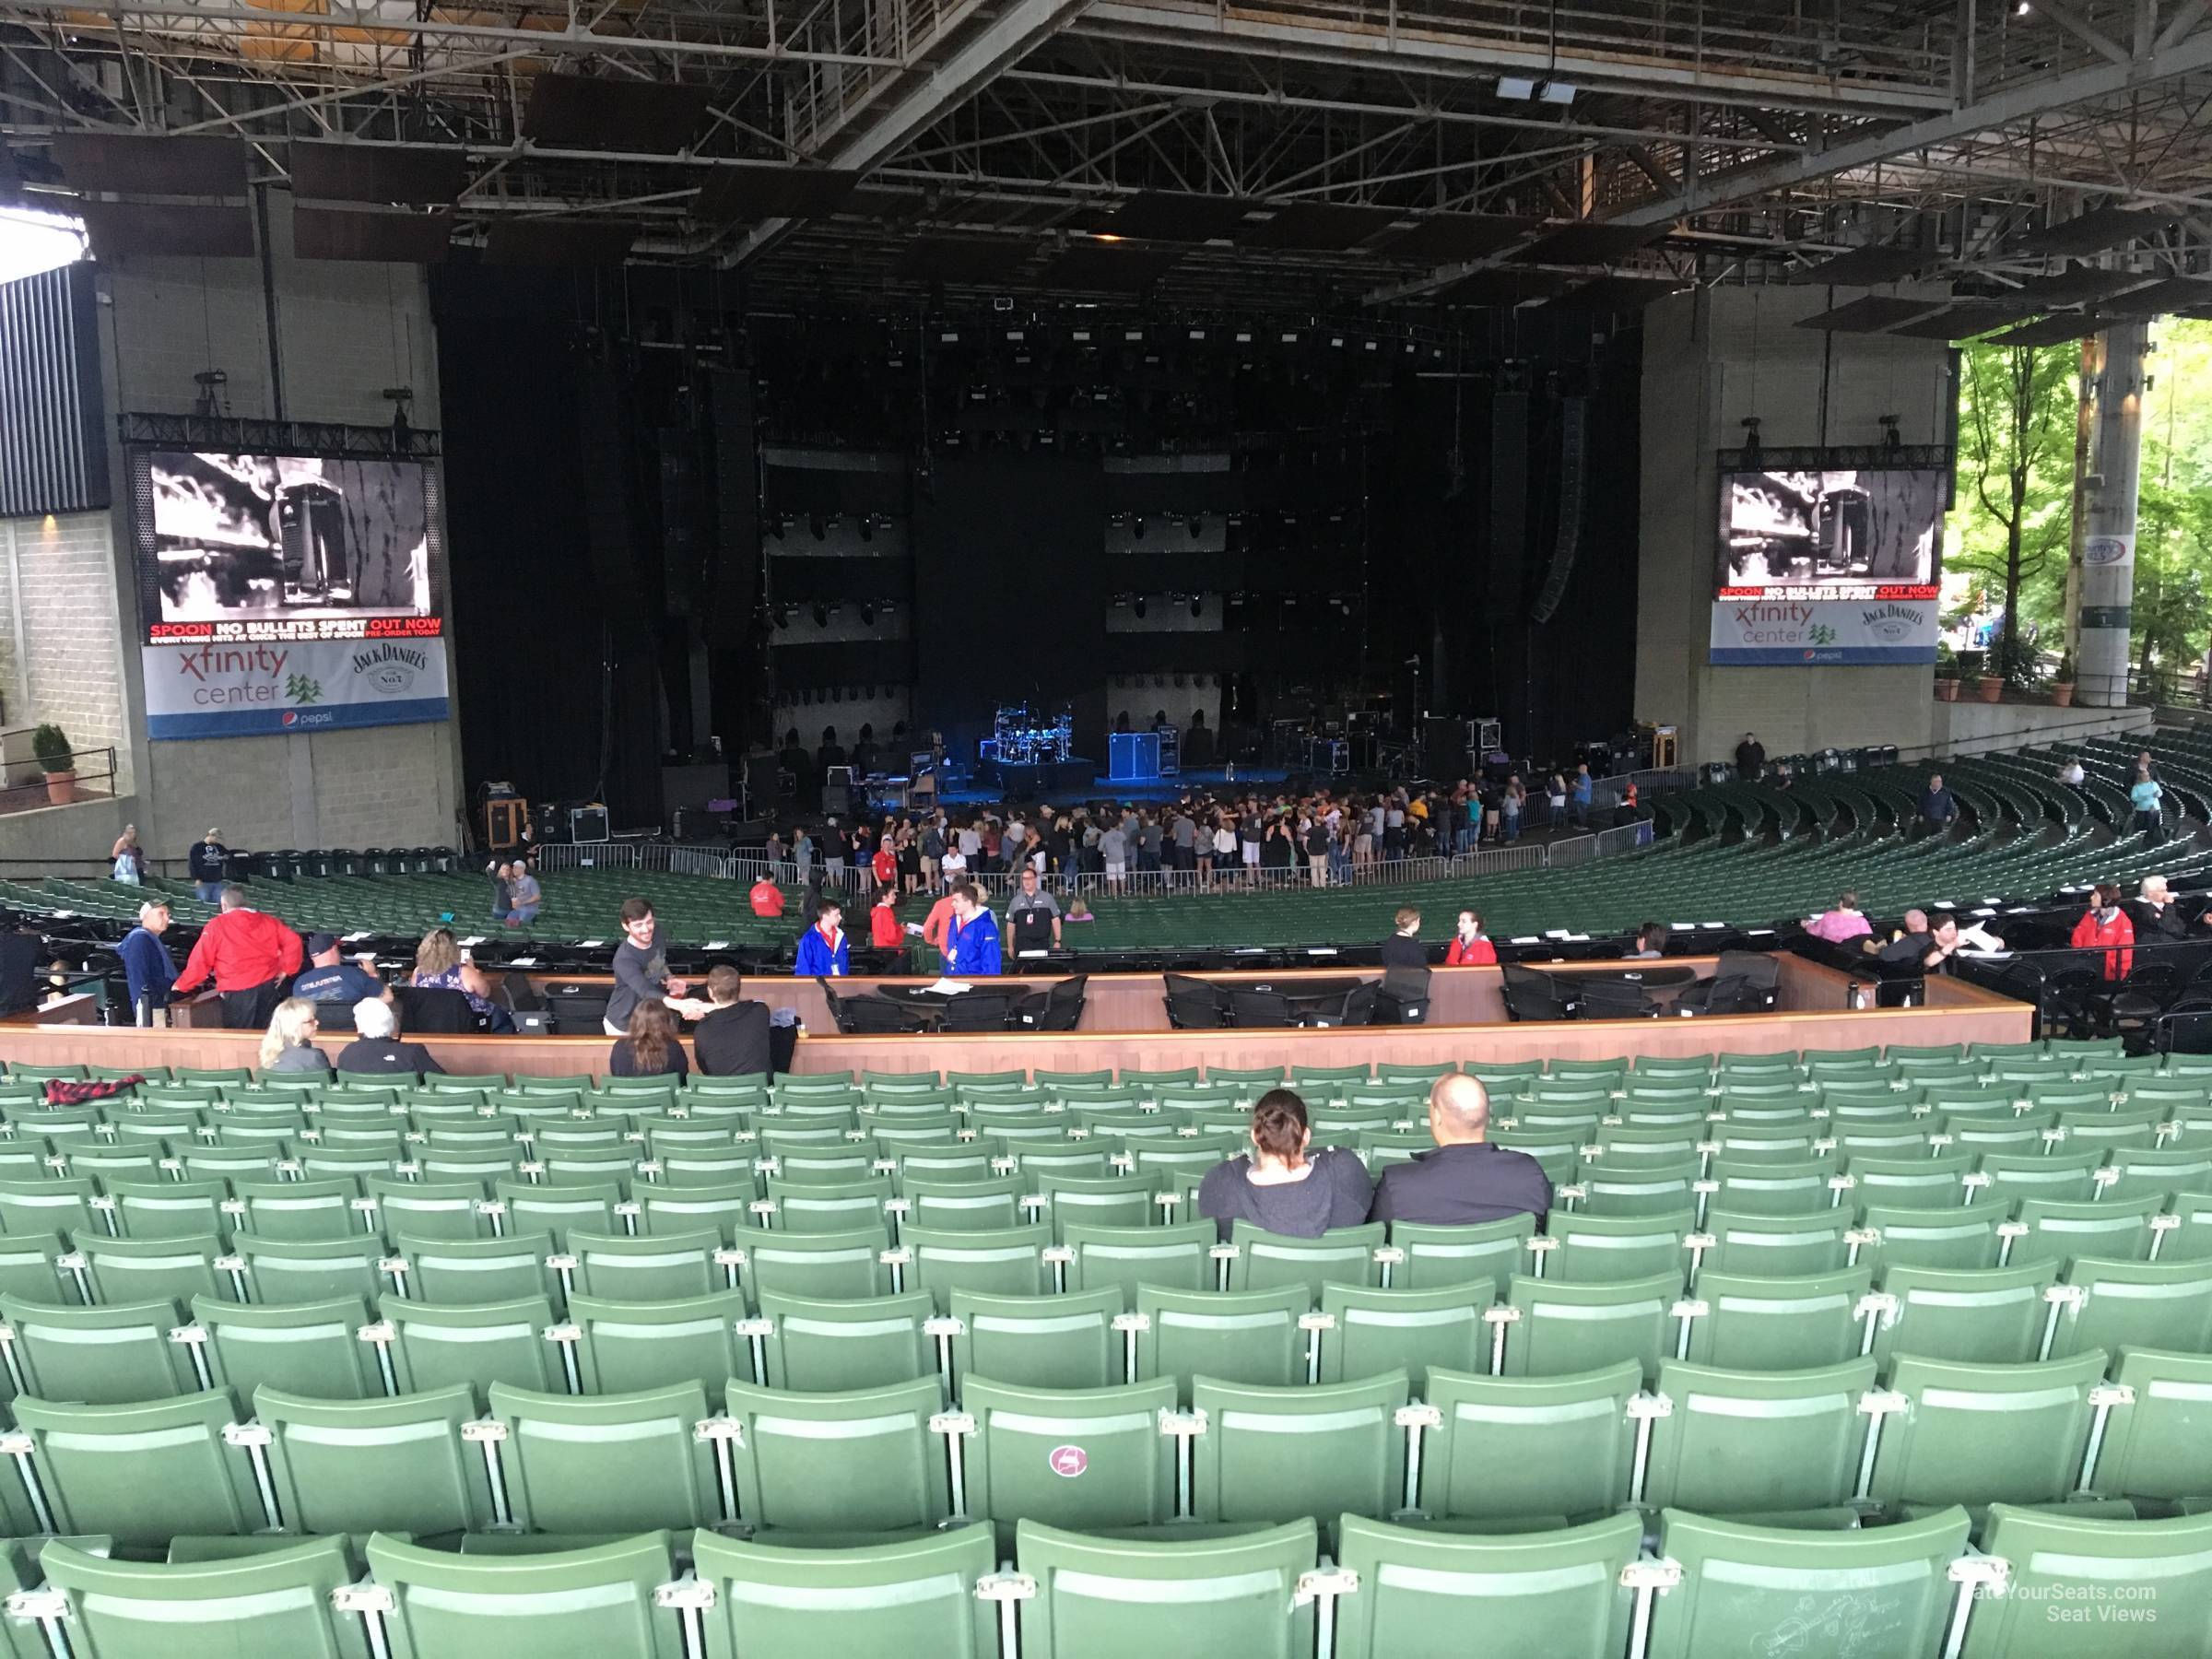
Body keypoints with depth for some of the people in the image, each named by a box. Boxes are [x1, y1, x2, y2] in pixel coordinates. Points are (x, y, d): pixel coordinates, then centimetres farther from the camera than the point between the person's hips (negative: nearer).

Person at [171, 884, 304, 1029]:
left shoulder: (216, 926, -3)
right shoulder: (267, 921, 7)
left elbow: (200, 960, -3)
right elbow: (292, 941, 2)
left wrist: (181, 986, 10)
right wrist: (285, 970, 8)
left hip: (238, 992, -4)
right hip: (268, 985, 4)